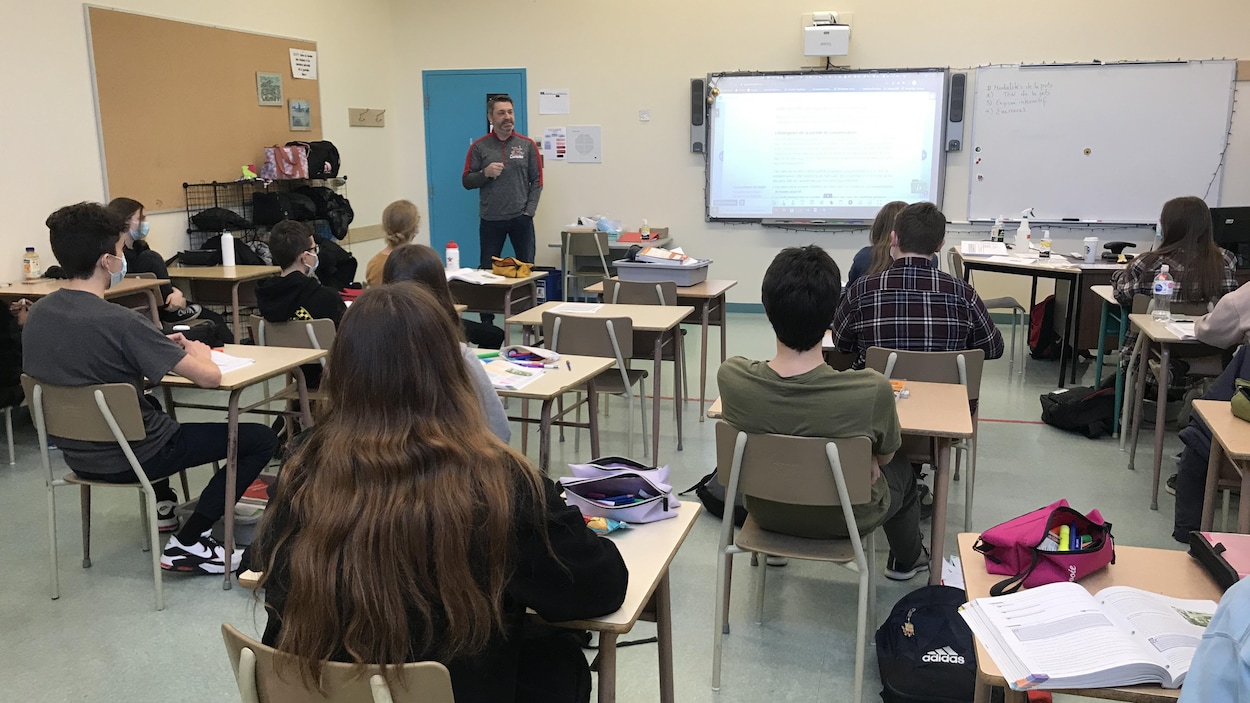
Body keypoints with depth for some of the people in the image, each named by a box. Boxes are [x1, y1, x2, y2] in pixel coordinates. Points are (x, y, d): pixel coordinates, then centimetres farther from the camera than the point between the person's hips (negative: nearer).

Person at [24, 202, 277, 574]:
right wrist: (198, 353, -2)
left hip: (77, 453, 8)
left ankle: (162, 504, 39)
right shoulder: (120, 322, -27)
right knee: (261, 439, -2)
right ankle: (188, 544, -2)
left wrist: (157, 346, 9)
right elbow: (209, 377, -25)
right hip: (129, 459, -8)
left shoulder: (36, 315, -3)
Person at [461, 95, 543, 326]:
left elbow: (537, 181, 3)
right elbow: (466, 181, 3)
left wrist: (529, 211, -5)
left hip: (521, 219, 0)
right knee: (487, 271, 5)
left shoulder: (527, 145, 4)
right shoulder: (479, 147, 2)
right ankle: (486, 320, 15)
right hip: (490, 220, 0)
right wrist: (485, 173, -16)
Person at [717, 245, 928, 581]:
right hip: (843, 520, -2)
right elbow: (885, 456, -13)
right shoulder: (872, 390, -35)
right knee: (900, 467, 31)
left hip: (765, 512, 2)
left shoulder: (730, 377, -29)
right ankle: (906, 560, 58)